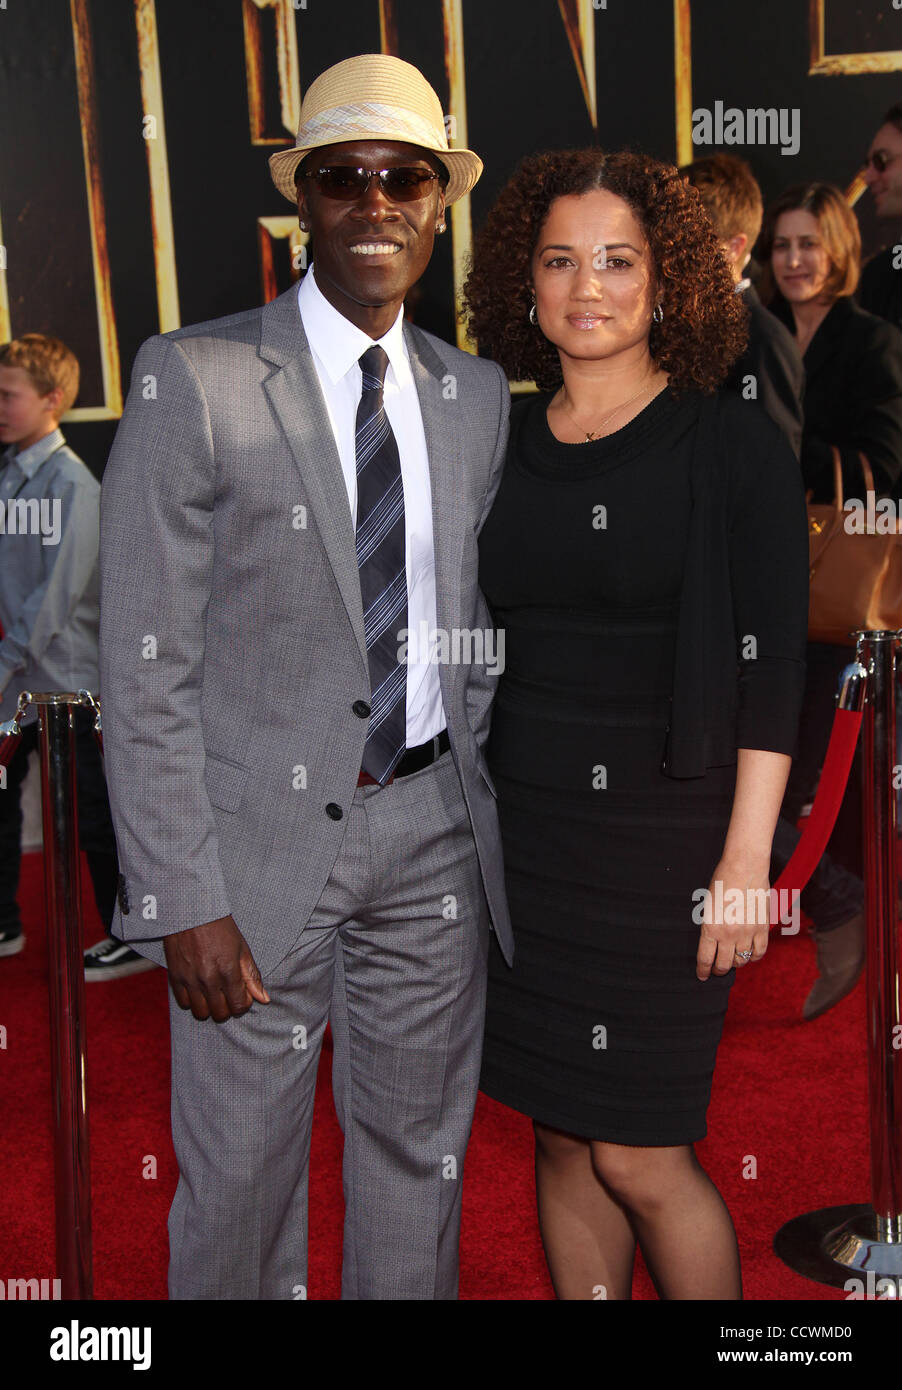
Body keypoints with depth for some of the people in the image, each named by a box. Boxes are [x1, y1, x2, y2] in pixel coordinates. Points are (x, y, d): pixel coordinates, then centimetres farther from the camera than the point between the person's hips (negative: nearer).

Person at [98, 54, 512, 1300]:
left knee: (421, 1160, 17)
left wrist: (476, 789, 7)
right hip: (263, 836, -4)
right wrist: (183, 898, -14)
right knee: (238, 1176, 9)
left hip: (435, 834, 4)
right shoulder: (195, 379, -8)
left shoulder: (478, 396, 7)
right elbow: (145, 668, -11)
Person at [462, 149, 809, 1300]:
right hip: (521, 826, 4)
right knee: (562, 1140, 12)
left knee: (637, 1156, 0)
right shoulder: (502, 446, 8)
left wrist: (745, 861, -14)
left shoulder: (731, 444, -5)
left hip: (663, 826, -4)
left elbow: (770, 663, -9)